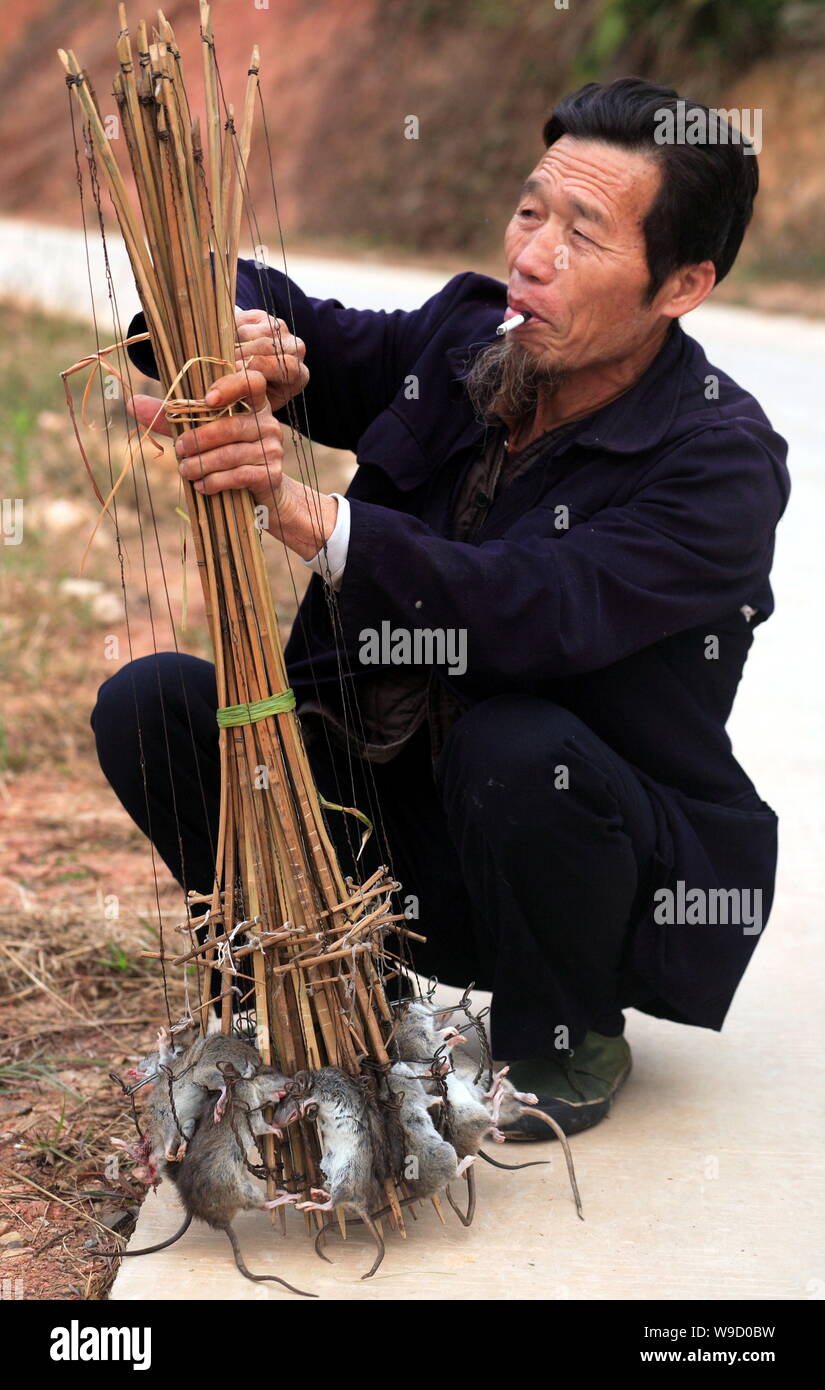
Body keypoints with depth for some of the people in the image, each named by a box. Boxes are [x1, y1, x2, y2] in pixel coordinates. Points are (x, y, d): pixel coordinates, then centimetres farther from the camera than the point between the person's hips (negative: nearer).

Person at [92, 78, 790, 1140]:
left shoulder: (723, 462, -21)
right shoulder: (463, 337, -3)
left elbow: (544, 611, -36)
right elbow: (272, 314, 1)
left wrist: (315, 519, -47)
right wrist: (243, 340, -25)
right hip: (397, 814, 5)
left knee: (511, 744, -38)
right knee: (147, 705, -12)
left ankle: (564, 1050, -6)